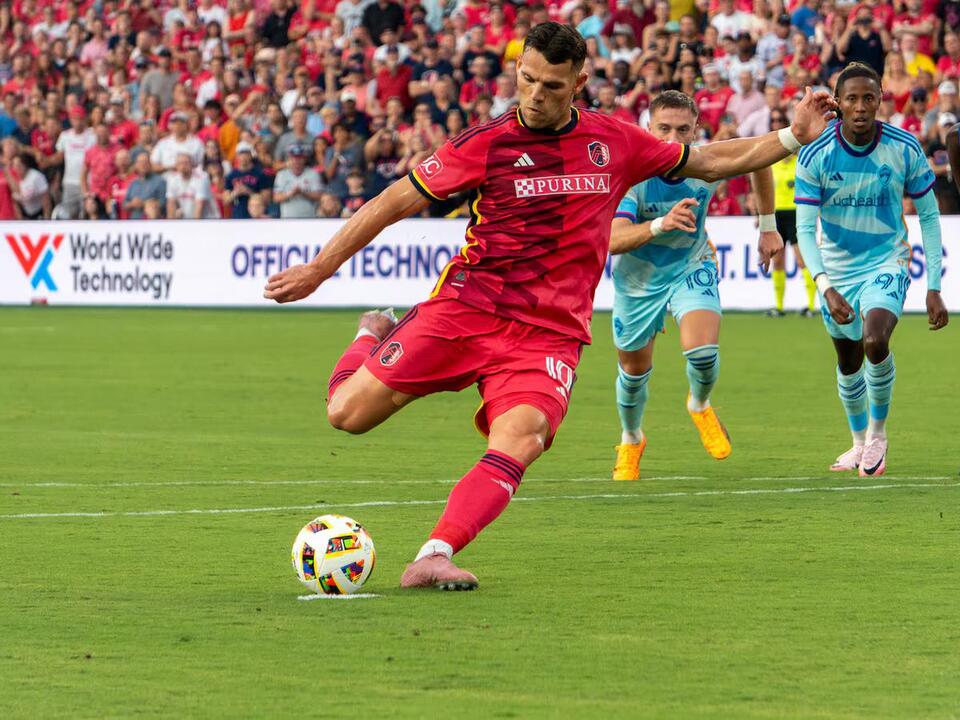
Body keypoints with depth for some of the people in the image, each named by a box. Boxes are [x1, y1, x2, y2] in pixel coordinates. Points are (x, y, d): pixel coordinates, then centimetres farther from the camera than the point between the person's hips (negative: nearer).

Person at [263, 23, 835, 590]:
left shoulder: (615, 142, 7)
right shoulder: (486, 144, -2)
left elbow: (710, 163, 22)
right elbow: (395, 202, 4)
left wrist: (793, 137, 14)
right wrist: (318, 270, 3)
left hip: (551, 332, 1)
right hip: (466, 306, -1)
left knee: (521, 439, -29)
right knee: (349, 414, -9)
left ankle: (434, 559, -35)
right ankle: (376, 335, 25)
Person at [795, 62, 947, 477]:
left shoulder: (905, 149, -15)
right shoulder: (815, 155, -16)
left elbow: (929, 216, -4)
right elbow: (805, 229, -15)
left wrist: (934, 288, -7)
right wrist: (826, 287, -29)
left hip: (887, 263, -2)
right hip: (837, 271, 2)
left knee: (875, 342, -28)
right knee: (849, 363, 16)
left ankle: (878, 431, -4)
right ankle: (860, 443, 41)